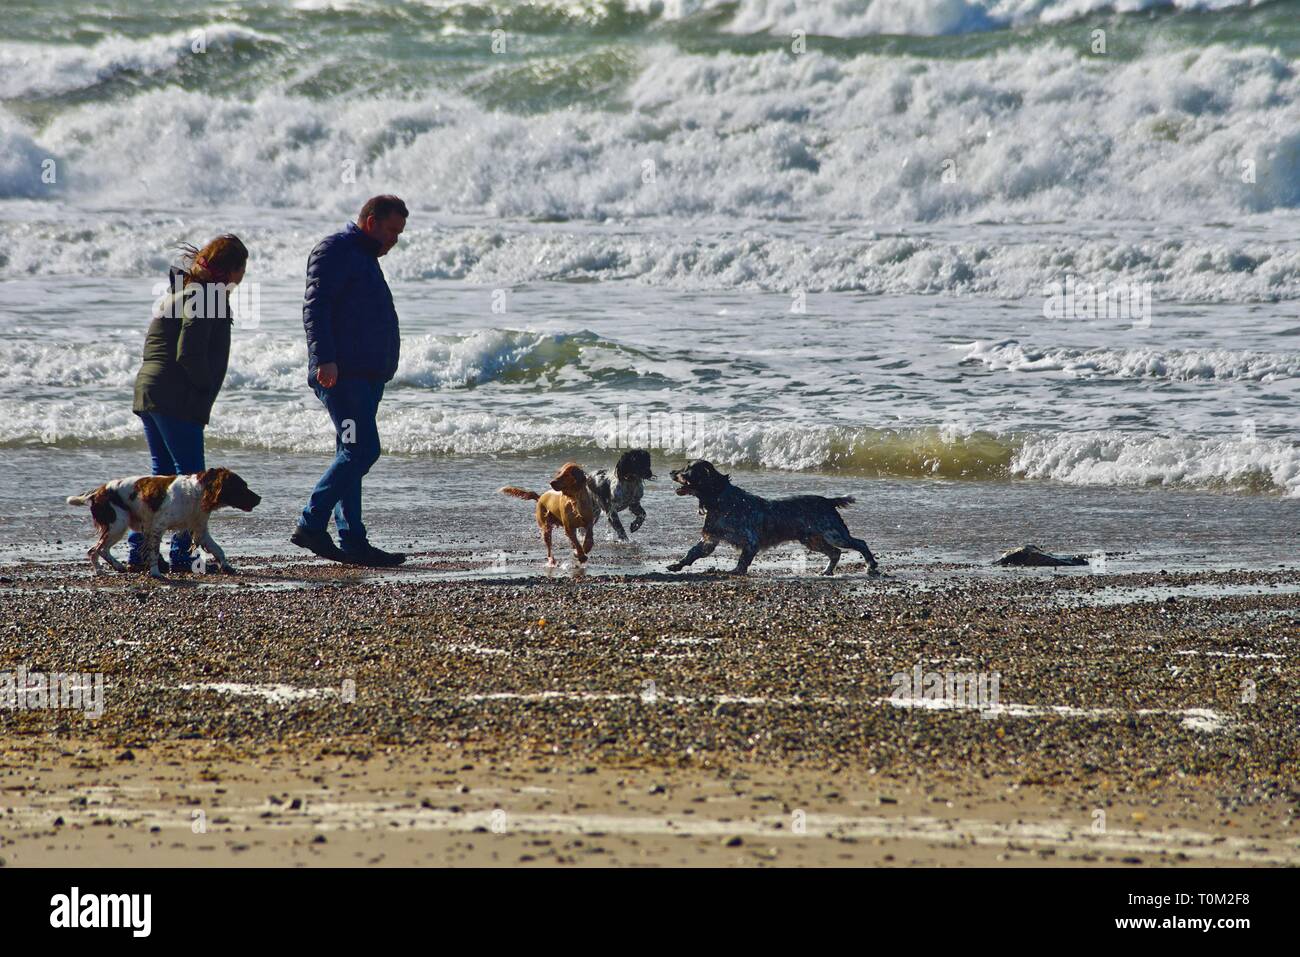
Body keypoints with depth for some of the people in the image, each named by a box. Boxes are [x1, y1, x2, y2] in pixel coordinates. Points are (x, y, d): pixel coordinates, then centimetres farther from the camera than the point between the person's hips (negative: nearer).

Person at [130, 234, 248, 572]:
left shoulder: (182, 289, 20)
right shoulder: (201, 297, -12)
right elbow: (189, 354, -20)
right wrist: (206, 387, -9)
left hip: (147, 392, 10)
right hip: (177, 399, -10)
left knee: (163, 475, 13)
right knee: (190, 475, -5)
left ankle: (139, 550, 8)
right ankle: (181, 553, -6)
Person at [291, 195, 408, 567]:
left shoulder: (364, 258, 23)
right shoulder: (336, 251, -7)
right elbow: (315, 305, -17)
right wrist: (324, 358, -26)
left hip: (365, 376, 10)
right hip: (341, 374, -10)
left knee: (352, 454, 8)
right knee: (361, 449, -16)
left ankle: (352, 542, 8)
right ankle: (311, 524, -13)